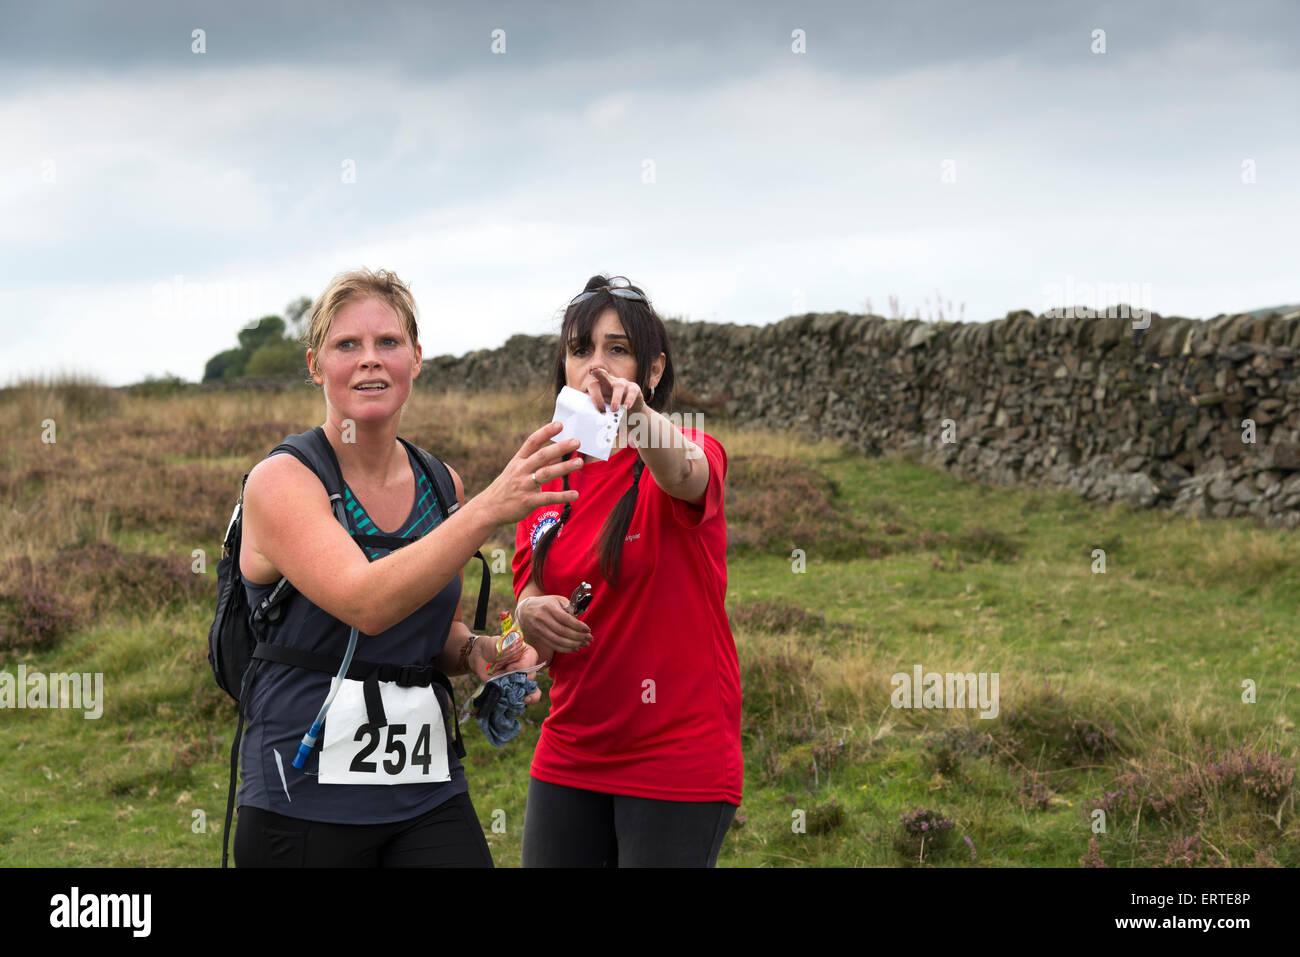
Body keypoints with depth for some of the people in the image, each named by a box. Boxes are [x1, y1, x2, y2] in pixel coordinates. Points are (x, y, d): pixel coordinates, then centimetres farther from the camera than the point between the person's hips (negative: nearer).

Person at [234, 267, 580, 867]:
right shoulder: (281, 481, -8)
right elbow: (366, 603, -25)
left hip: (428, 794, 4)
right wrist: (490, 509, -32)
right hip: (303, 800, -4)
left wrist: (476, 651, 0)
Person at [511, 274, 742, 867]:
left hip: (676, 764, -5)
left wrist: (638, 417, -54)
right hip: (568, 760, 5)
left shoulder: (694, 454, -7)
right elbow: (534, 642, 12)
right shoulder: (549, 480, 9)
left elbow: (682, 472, -34)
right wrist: (530, 614, -11)